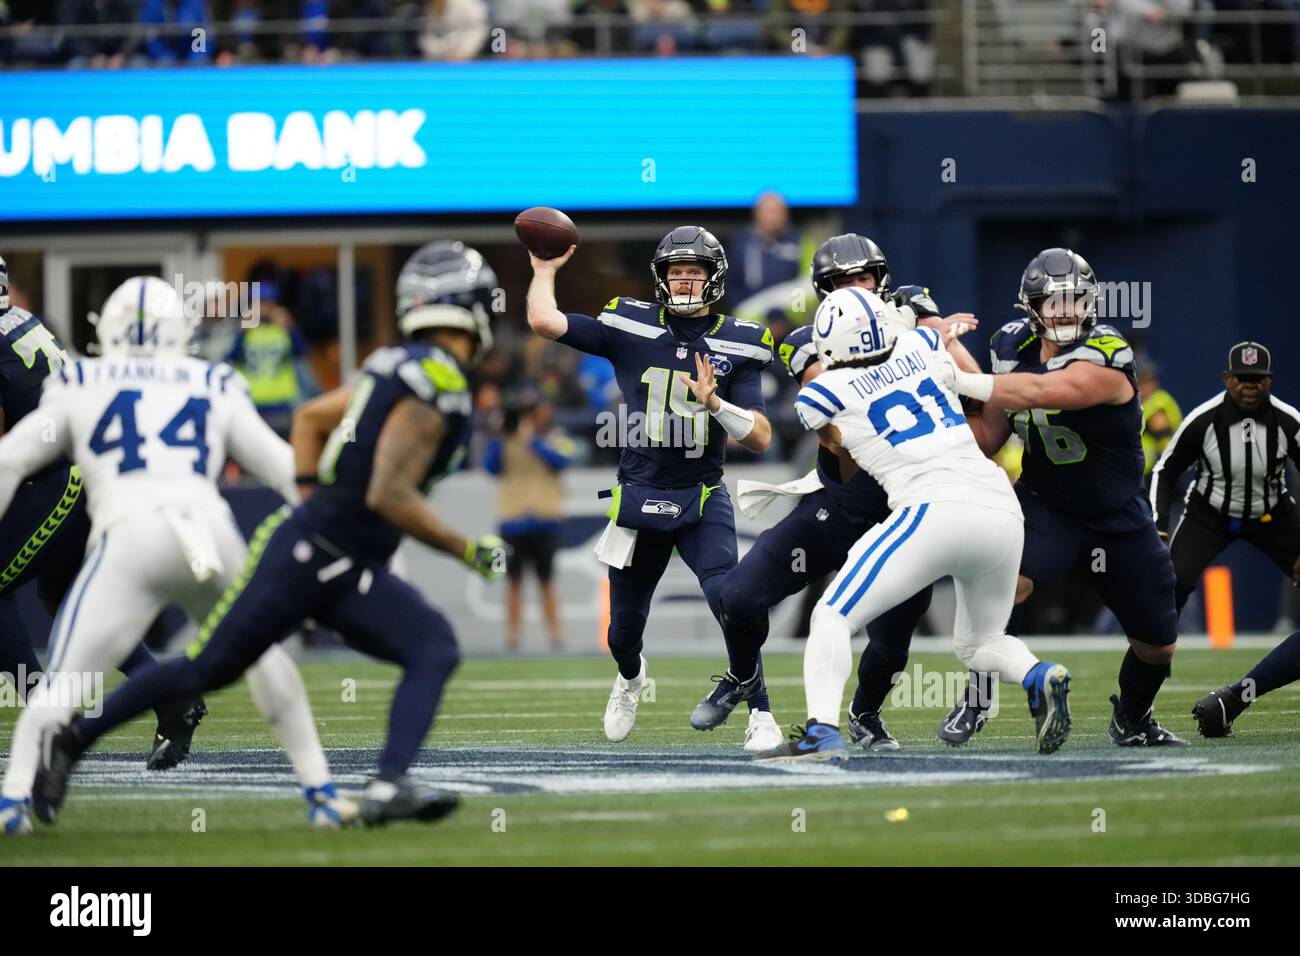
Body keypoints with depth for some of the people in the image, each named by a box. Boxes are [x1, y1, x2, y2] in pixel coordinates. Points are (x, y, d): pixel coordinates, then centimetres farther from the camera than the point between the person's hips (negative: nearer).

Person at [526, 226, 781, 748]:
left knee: (732, 602, -25)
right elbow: (544, 321, -11)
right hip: (638, 499, 1)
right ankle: (631, 677, 50)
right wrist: (546, 268, 2)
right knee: (624, 630, 12)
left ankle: (759, 711, -5)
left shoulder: (737, 344, -1)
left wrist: (715, 403, -21)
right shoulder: (631, 325, -2)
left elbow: (761, 438, -6)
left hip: (703, 500, -1)